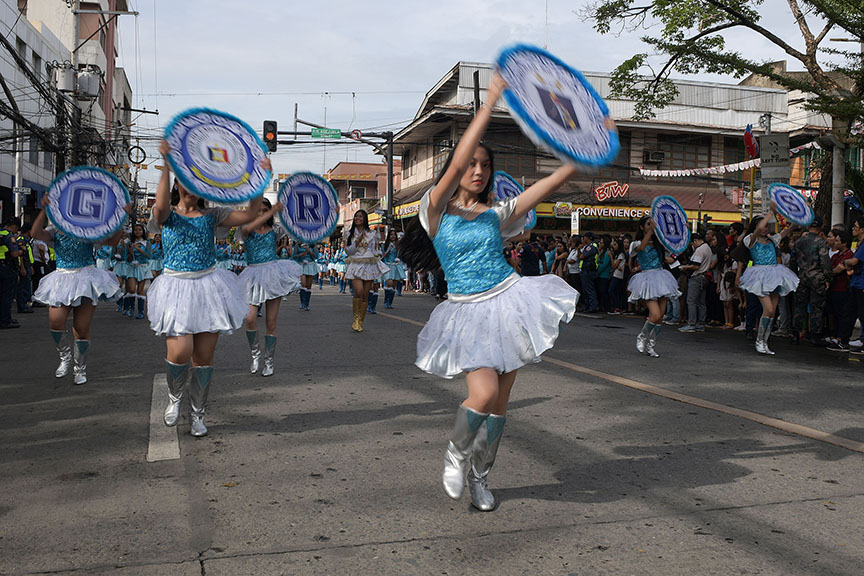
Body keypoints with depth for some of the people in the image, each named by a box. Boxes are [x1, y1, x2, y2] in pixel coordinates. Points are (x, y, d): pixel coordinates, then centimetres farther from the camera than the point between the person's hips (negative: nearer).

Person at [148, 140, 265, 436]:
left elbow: (249, 215, -2)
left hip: (209, 286, 2)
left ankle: (197, 414, 24)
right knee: (180, 353, -15)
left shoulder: (211, 216, 8)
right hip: (177, 287, -2)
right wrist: (167, 164, -35)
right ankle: (174, 396, 19)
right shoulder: (166, 215, 1)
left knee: (204, 356, 4)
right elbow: (162, 204, -23)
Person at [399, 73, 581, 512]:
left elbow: (553, 182, 4)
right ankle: (456, 451, 12)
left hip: (509, 302, 3)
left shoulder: (496, 214, 8)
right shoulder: (437, 211, -3)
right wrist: (490, 102, -20)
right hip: (468, 312, -3)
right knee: (483, 396, -20)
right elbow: (457, 165, -19)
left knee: (500, 403, 6)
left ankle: (479, 478, 27)